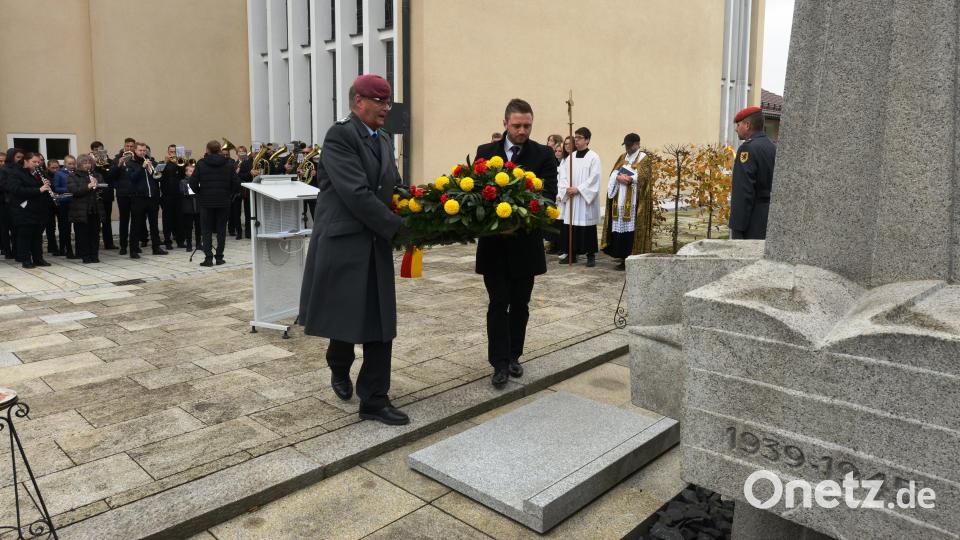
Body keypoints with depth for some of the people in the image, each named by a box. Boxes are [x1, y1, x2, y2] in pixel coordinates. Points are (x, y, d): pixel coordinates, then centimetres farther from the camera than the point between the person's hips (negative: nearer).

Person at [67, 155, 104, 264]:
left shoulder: (96, 175, 14)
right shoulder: (72, 176, 1)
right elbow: (73, 190, -13)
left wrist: (97, 184, -8)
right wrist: (88, 186, -24)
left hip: (95, 209, 3)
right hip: (81, 211, -3)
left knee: (95, 233, 5)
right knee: (83, 234, 0)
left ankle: (94, 255, 12)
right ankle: (85, 256, 7)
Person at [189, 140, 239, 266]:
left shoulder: (201, 163, -4)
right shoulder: (229, 163, -1)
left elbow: (193, 182, -7)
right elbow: (236, 182, -5)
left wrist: (199, 193, 9)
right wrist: (230, 194, 9)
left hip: (206, 201, -1)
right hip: (224, 201, 1)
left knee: (207, 230, 5)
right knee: (221, 230, 7)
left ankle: (208, 258, -1)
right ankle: (219, 257, 8)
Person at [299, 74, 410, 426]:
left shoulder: (383, 140, 14)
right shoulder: (339, 135, -12)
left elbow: (393, 188, 12)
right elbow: (356, 194, -20)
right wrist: (398, 228, -18)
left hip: (376, 245, 7)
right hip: (343, 242, -7)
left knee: (380, 323, 5)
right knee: (345, 319, 7)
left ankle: (374, 400, 15)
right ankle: (339, 369, 38)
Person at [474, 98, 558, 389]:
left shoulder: (543, 155, -1)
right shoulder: (485, 152, 4)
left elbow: (548, 195, -9)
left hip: (526, 243, 0)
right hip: (494, 243, 0)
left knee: (520, 304, 10)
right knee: (498, 304, 0)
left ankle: (513, 356, 26)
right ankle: (500, 363, 6)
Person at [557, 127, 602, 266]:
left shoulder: (593, 157, -3)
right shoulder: (570, 157, 13)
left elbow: (594, 178, -11)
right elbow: (563, 175, 7)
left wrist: (578, 189, -16)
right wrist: (567, 188, -10)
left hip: (586, 199, -5)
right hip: (570, 198, 5)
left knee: (587, 228, -2)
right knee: (569, 227, 4)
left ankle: (591, 255, 6)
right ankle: (571, 253, 14)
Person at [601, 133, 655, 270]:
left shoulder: (644, 158, 2)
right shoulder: (622, 157, 19)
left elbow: (644, 176, -10)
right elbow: (613, 173, 10)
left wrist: (629, 178, -24)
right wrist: (619, 177, -11)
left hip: (634, 201, -6)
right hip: (620, 199, 6)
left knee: (632, 230, -9)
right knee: (620, 229, 4)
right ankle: (624, 258, 10)